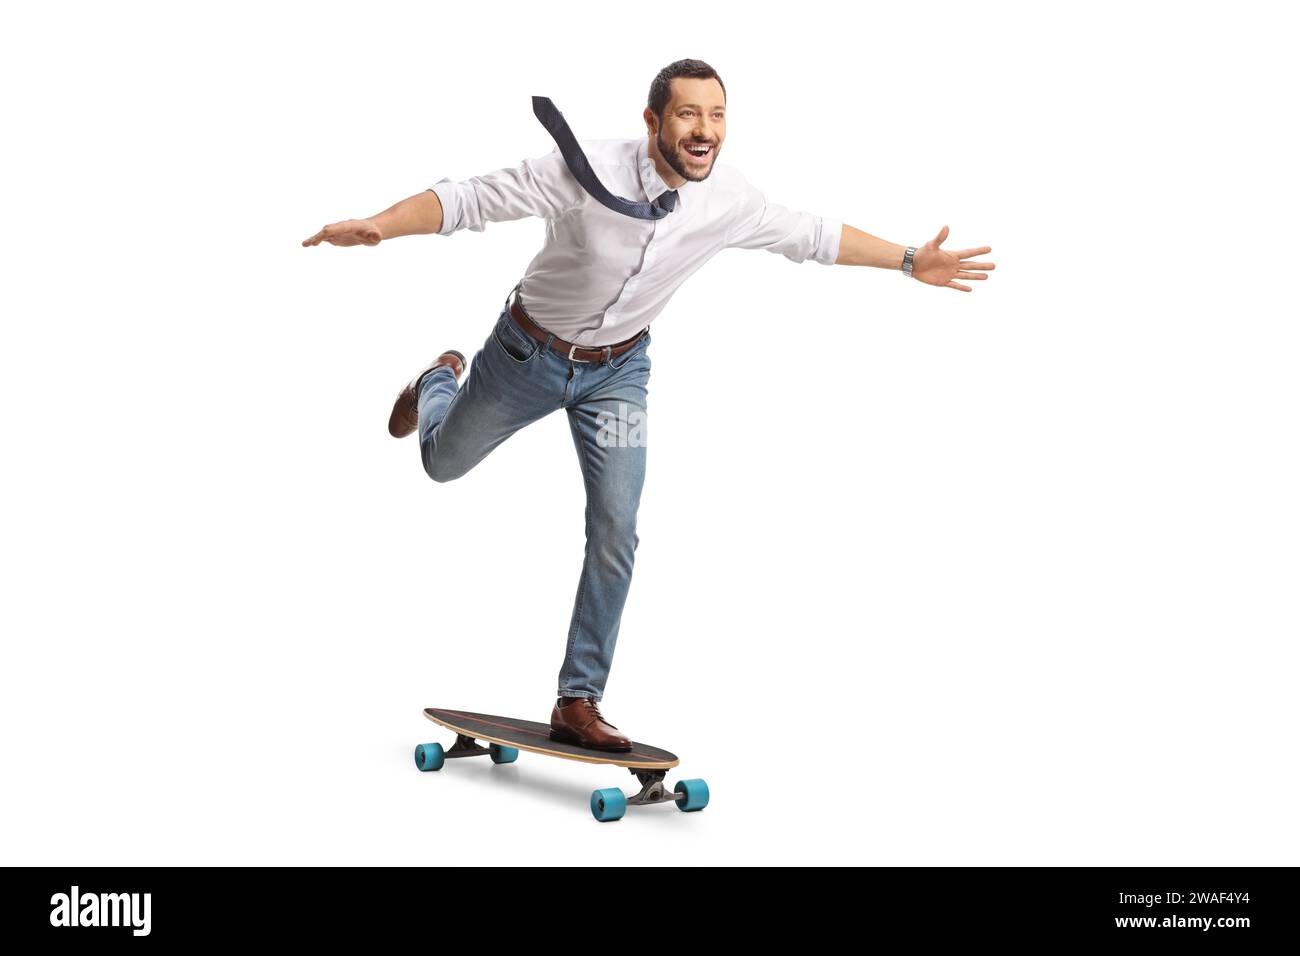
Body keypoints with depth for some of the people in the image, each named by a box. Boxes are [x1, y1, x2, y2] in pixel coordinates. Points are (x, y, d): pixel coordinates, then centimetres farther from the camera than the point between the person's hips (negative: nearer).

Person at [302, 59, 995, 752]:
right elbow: (471, 200, -29)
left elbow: (810, 234, -1)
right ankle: (440, 381, 58)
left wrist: (910, 261, 0)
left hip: (618, 368, 2)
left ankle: (578, 702, 6)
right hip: (529, 352, -2)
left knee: (616, 534, -6)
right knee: (442, 463, 20)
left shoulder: (729, 200, -19)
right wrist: (376, 226, -43)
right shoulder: (588, 171, -32)